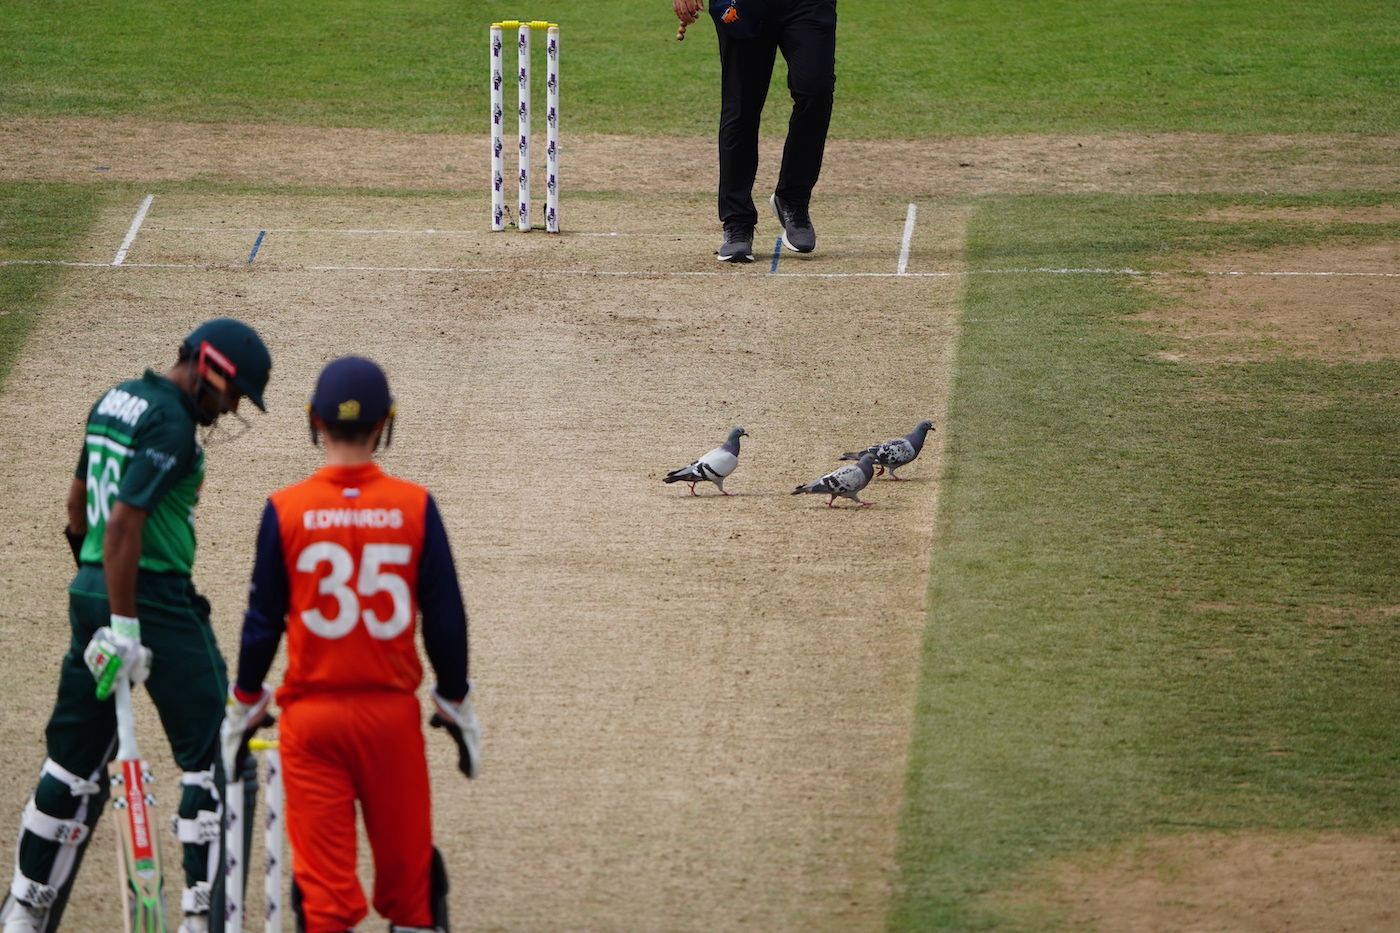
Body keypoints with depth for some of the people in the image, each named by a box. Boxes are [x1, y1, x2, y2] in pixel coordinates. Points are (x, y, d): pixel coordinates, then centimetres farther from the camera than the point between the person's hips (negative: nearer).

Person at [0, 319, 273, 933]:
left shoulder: (114, 401, 14)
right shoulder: (170, 422, -15)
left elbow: (79, 498, 22)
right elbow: (124, 521, -22)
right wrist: (125, 626, -23)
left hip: (89, 592, 9)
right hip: (152, 599, -9)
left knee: (76, 756, 14)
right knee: (212, 751, -3)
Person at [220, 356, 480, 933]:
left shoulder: (285, 510, -6)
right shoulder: (415, 507, -5)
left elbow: (262, 619, -1)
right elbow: (445, 616, 0)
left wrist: (244, 704, 13)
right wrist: (455, 702, 13)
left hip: (311, 713, -1)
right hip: (393, 711, 1)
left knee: (322, 880, 1)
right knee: (408, 869, 12)